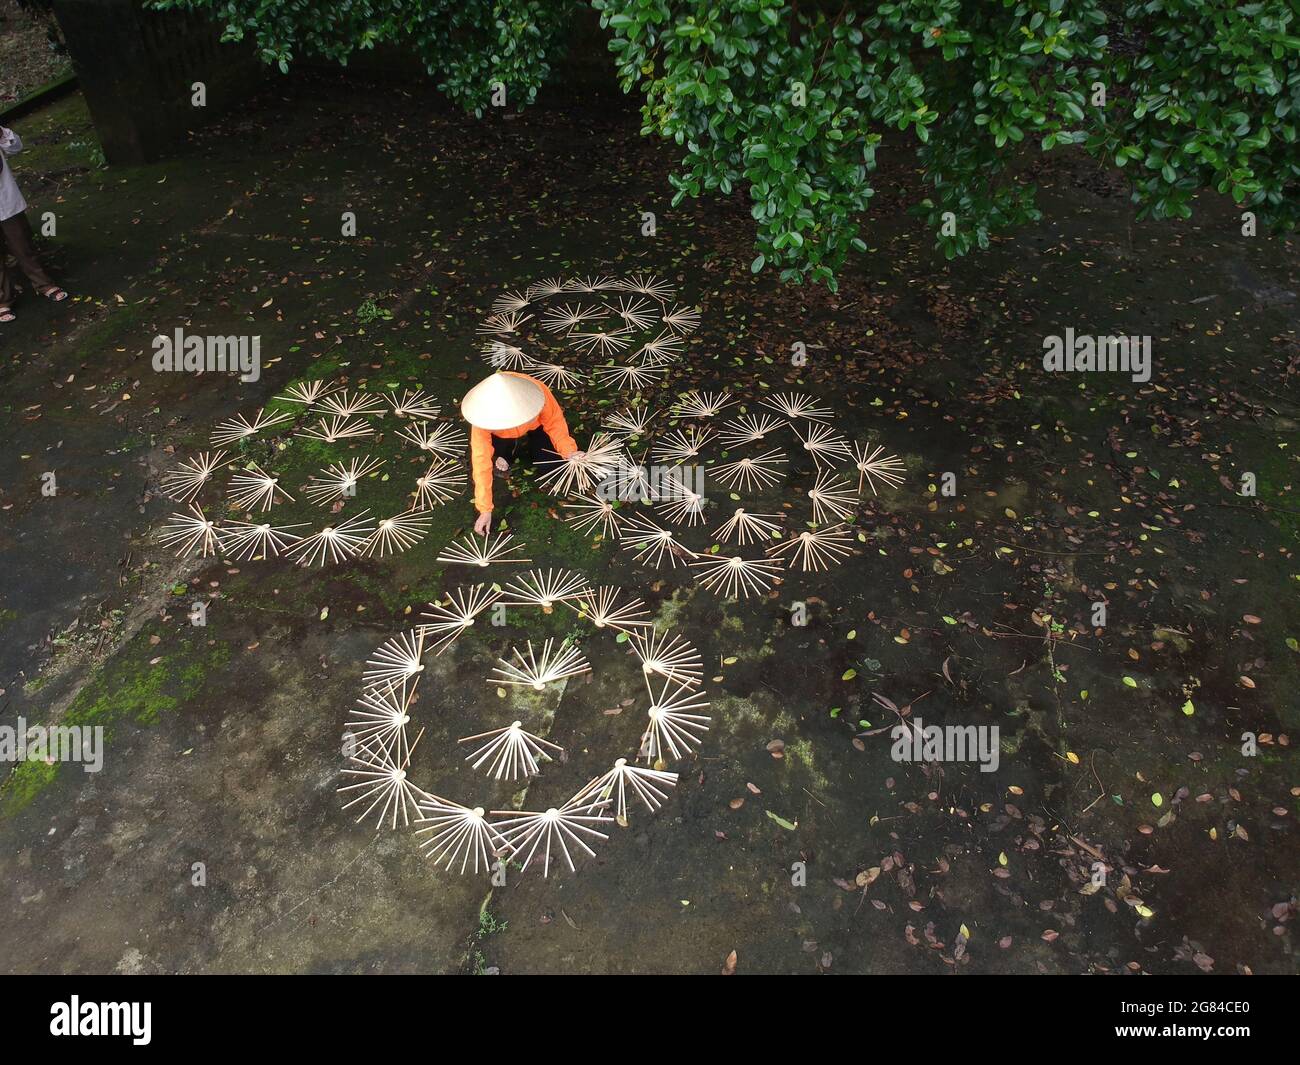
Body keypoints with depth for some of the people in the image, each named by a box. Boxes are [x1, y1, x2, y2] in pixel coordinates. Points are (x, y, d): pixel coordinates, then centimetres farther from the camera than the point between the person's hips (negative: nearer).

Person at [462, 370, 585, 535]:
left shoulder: (537, 392, -43)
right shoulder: (483, 416, -40)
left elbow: (555, 422, -24)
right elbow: (481, 462, -36)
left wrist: (568, 450, -41)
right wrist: (485, 510, -35)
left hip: (533, 426, 1)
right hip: (500, 434, 0)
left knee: (552, 458, -15)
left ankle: (526, 442, 14)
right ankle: (505, 454, 12)